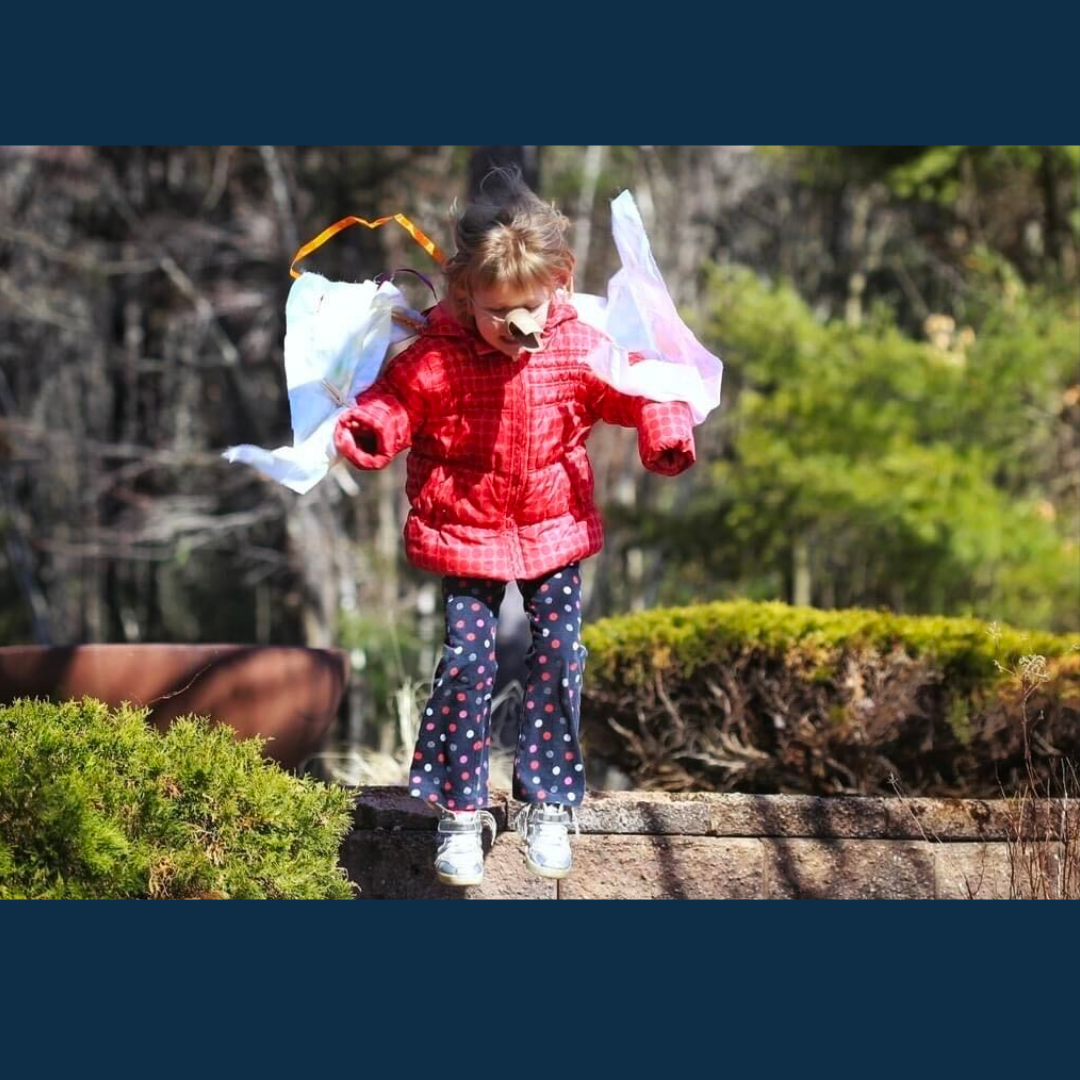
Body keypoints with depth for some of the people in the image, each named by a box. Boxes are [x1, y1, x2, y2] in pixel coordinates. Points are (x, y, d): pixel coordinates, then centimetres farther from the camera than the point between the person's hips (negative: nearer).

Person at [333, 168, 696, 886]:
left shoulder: (580, 350, -11)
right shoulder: (437, 358, -17)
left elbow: (638, 389, -1)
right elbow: (395, 401, -9)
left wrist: (668, 433, -19)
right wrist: (367, 431, -32)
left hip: (554, 531, 2)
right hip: (465, 536, -2)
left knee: (558, 657, 0)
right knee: (467, 661, -7)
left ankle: (549, 803, 17)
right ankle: (461, 809, 9)